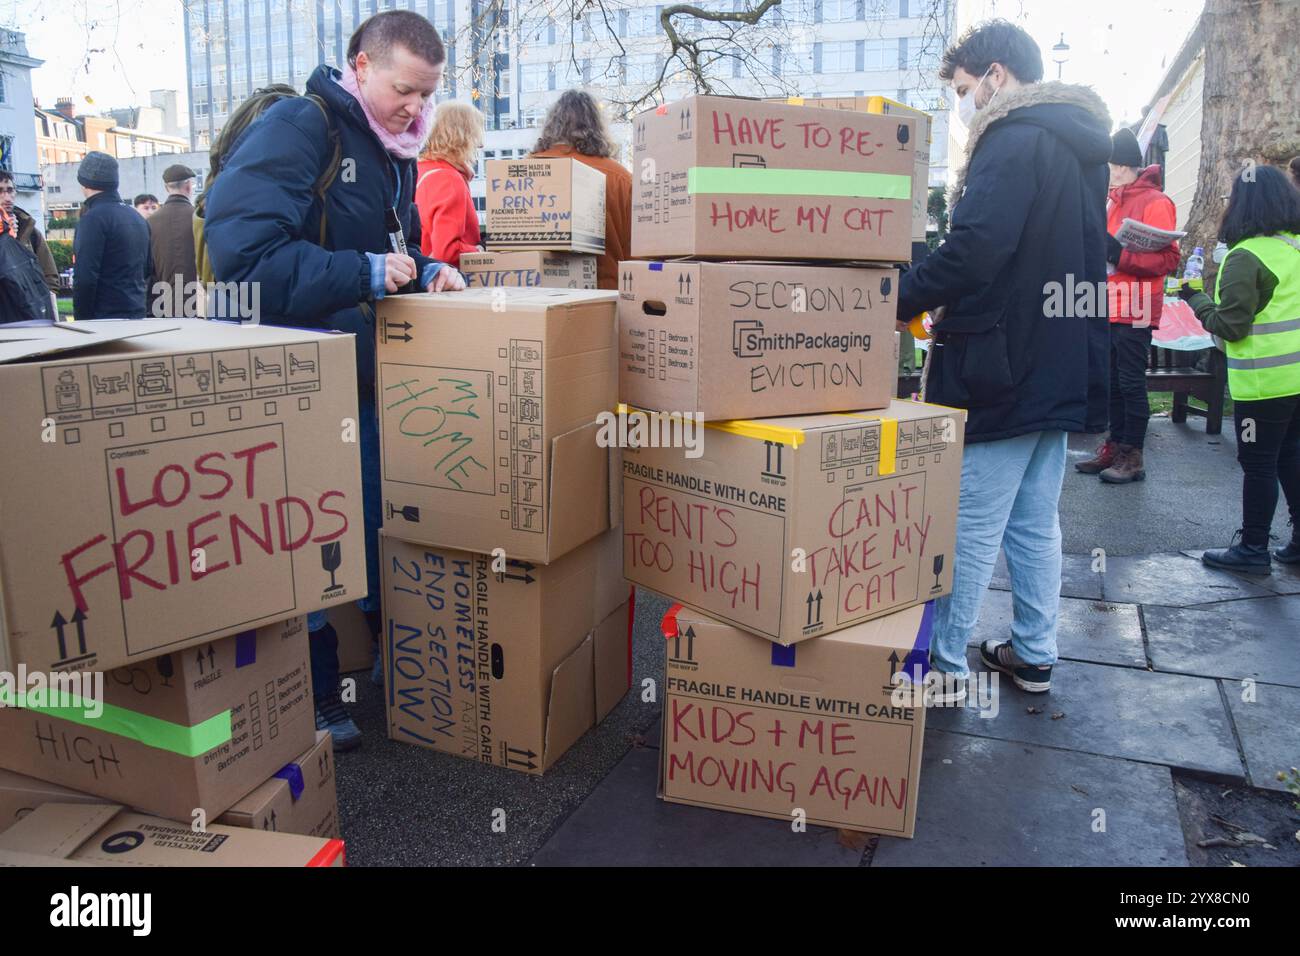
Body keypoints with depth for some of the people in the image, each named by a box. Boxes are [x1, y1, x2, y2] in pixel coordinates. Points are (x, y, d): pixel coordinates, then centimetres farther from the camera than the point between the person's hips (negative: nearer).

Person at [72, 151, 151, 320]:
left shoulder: (93, 218, -12)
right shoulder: (136, 217, 14)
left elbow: (85, 277, -17)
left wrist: (82, 319, -11)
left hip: (106, 318, -8)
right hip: (138, 316, 8)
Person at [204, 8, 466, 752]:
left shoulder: (393, 150, 11)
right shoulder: (297, 128, -15)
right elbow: (244, 252, -26)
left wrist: (425, 271, 0)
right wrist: (365, 272, -25)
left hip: (366, 376, 8)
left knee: (381, 532, 16)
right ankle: (312, 699, 22)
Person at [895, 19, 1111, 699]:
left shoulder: (1013, 139, -14)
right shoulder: (1079, 146, 17)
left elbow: (974, 249, -27)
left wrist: (900, 301, -15)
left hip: (998, 372, -9)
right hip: (1060, 369, 9)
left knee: (970, 527, -1)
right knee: (1034, 523, 16)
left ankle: (944, 665, 10)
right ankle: (1034, 655, 27)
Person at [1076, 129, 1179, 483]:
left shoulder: (1155, 202, -8)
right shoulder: (1117, 203, 18)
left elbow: (1167, 259, -16)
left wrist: (1119, 253, -24)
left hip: (1135, 311, -8)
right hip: (1112, 308, 8)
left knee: (1131, 383, -5)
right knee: (1113, 383, 11)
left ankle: (1133, 457, 2)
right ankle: (1114, 448, 18)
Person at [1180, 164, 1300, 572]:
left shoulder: (1247, 256, -16)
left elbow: (1230, 326, -16)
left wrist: (1195, 299, -2)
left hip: (1265, 383, -8)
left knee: (1258, 464, 1)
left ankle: (1253, 547, 11)